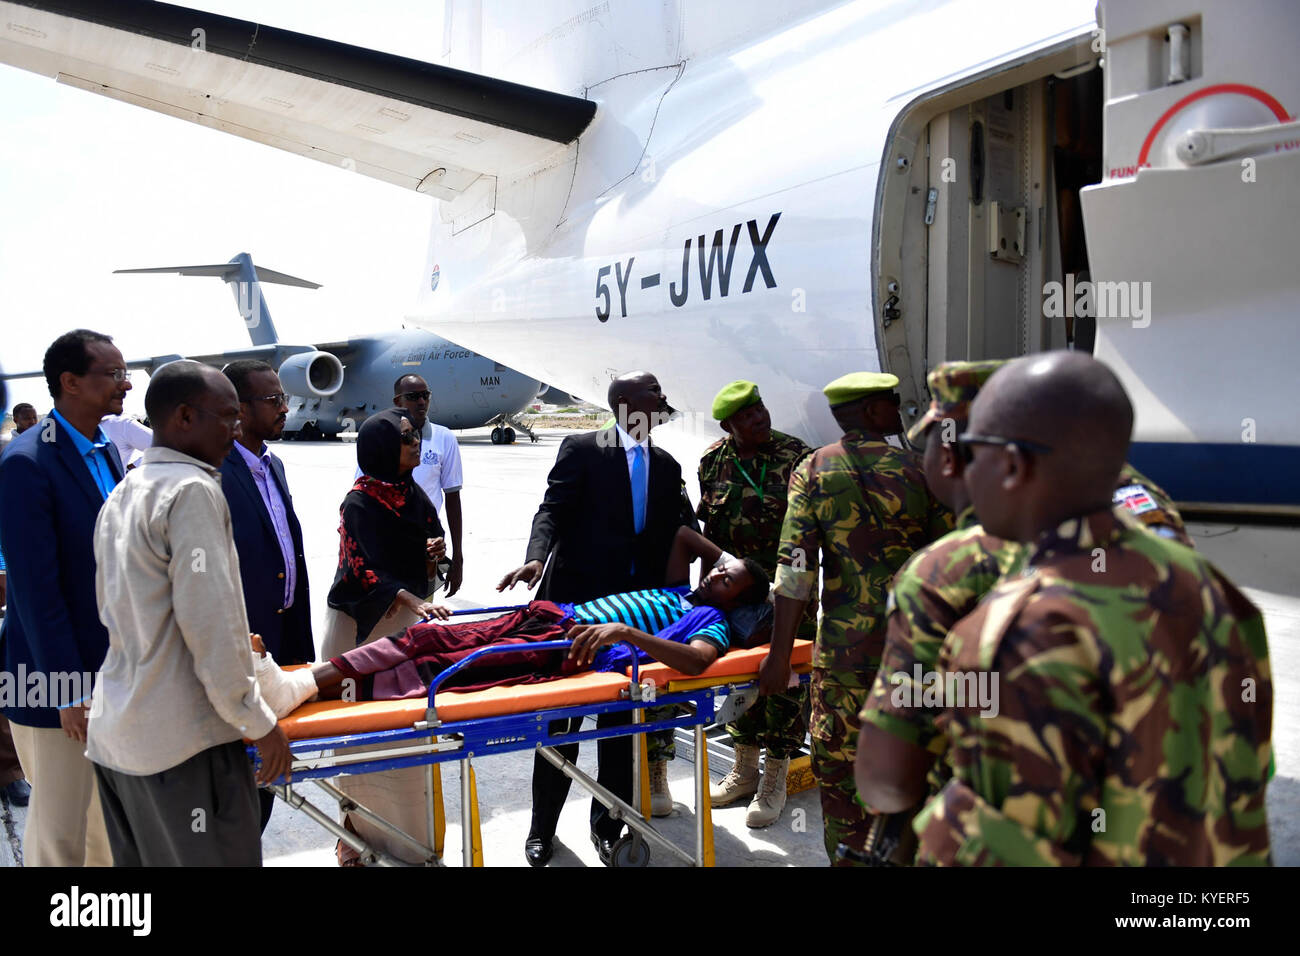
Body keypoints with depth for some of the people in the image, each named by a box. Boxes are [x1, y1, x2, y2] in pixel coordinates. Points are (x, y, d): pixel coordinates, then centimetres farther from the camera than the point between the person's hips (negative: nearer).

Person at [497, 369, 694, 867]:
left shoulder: (666, 466, 11)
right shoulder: (581, 450, -4)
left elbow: (671, 537, 11)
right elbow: (552, 510, -11)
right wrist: (537, 557, -30)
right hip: (579, 601, -4)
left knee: (621, 719, 9)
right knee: (561, 717, 5)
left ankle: (607, 824, 23)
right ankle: (543, 827, 19)